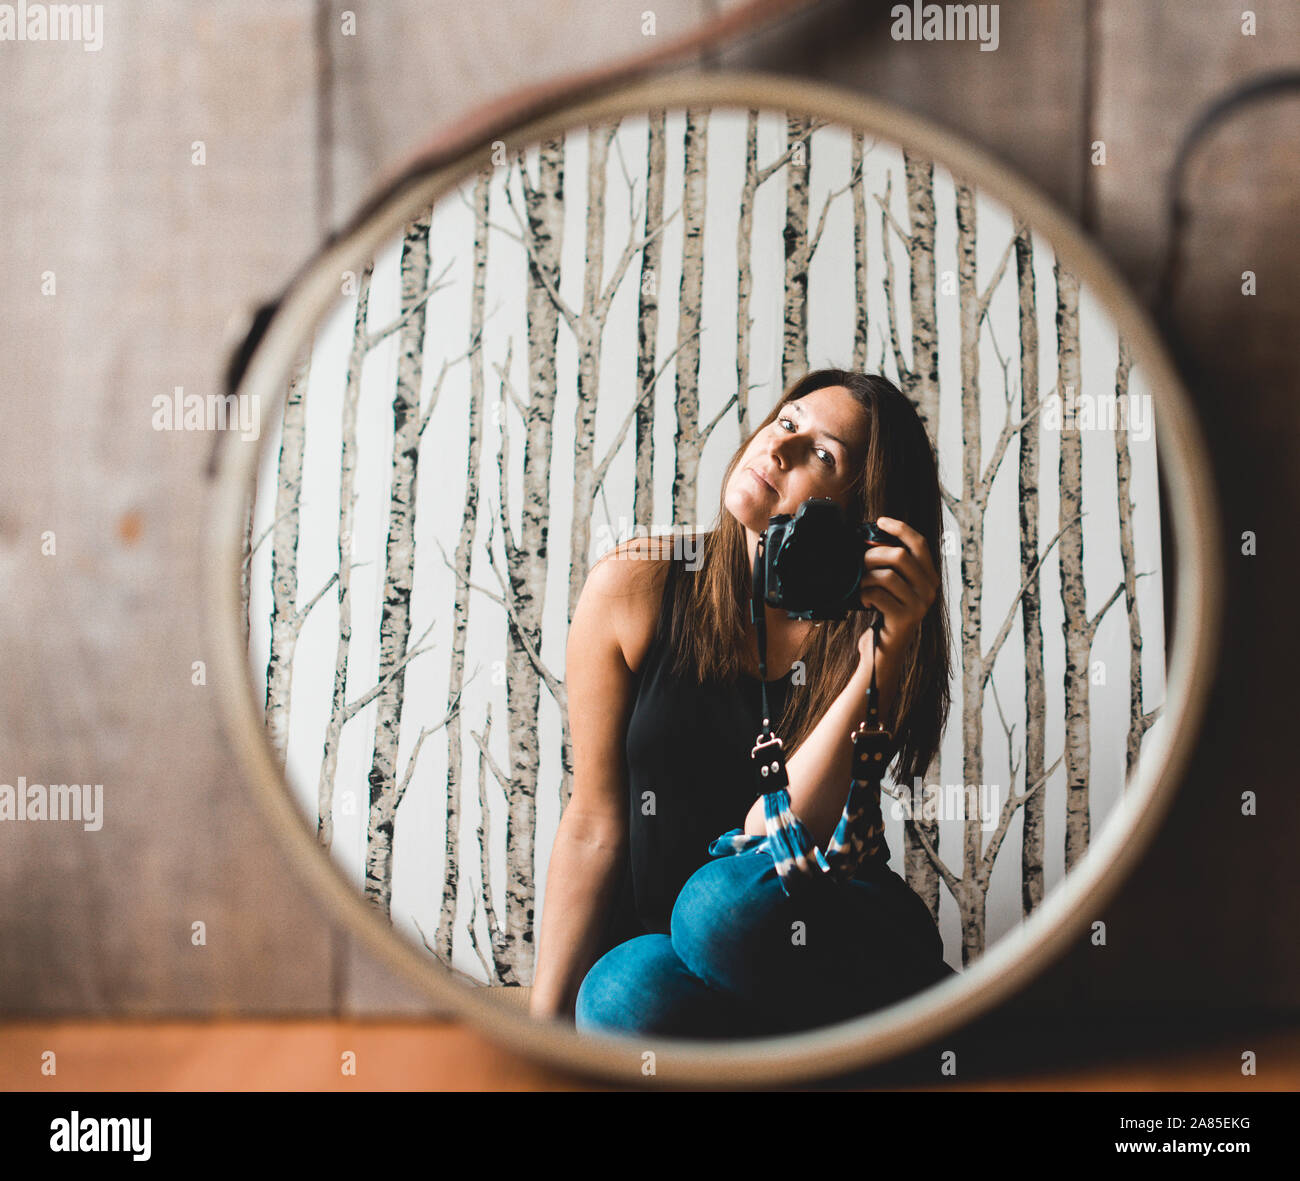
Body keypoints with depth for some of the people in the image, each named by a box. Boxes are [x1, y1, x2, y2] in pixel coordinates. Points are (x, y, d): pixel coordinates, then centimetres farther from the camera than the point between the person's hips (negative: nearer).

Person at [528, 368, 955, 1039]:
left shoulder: (866, 625, -7)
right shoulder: (632, 588, -4)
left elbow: (774, 837, -20)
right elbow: (593, 828, -2)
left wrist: (891, 649, -24)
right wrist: (543, 1020, -7)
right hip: (659, 945, 2)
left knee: (732, 899, -34)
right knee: (625, 992, -32)